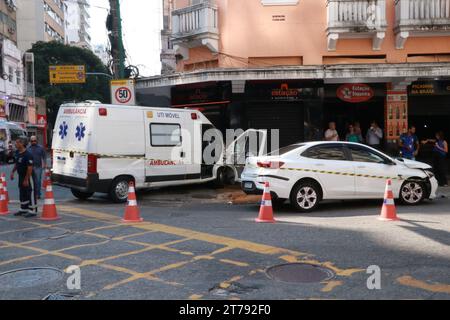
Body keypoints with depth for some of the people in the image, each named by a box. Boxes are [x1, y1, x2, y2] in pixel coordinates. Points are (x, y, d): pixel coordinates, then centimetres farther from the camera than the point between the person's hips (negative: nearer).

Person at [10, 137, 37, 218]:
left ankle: (33, 211, 4)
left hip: (28, 176, -9)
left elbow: (30, 168, -23)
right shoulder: (17, 153, 4)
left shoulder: (28, 155, -23)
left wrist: (26, 179, -23)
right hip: (21, 176, 9)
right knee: (22, 193, 17)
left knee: (30, 193, -3)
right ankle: (23, 209, 30)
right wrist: (13, 172, 14)